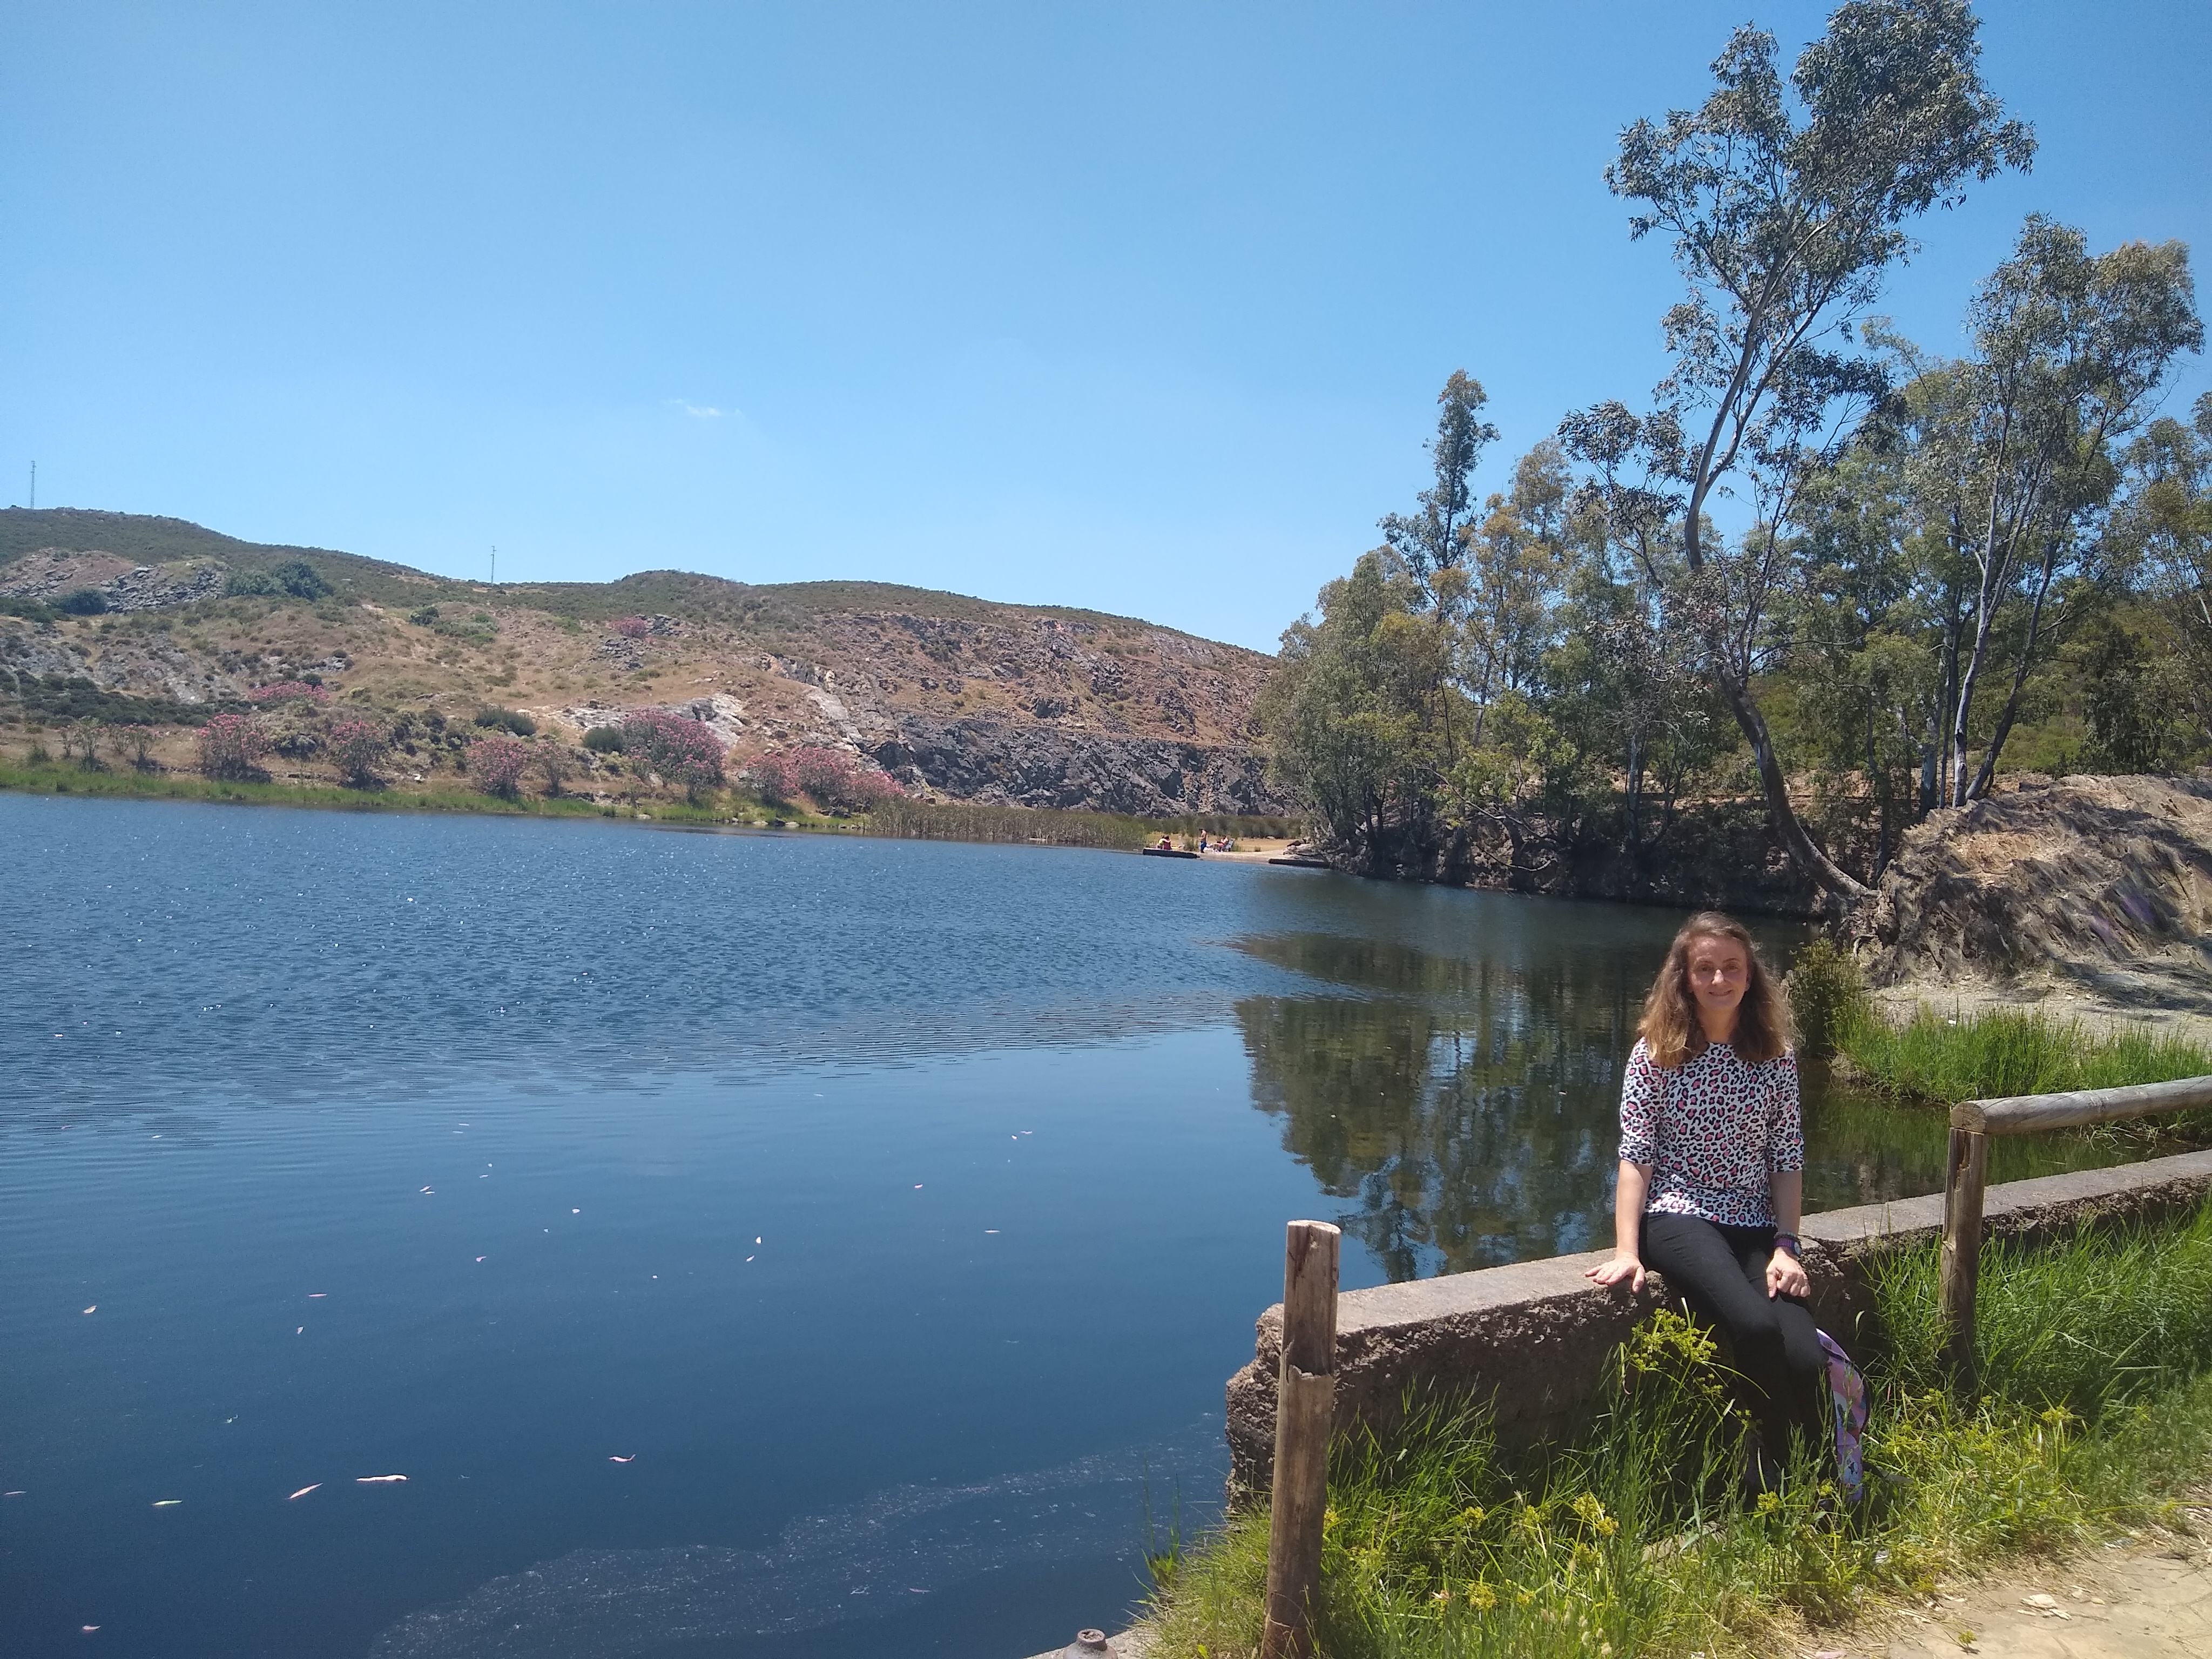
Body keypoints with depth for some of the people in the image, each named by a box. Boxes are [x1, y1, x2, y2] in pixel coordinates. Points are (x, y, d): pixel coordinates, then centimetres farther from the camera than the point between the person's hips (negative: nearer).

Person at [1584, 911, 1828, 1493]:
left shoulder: (1775, 1058, 8)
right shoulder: (1656, 1053, 0)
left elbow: (1787, 1161, 8)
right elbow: (1635, 1158, -4)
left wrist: (1785, 1244, -5)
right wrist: (1627, 1251, -14)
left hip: (1757, 1226, 3)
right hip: (1678, 1217, -3)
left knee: (1804, 1356, -21)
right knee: (1756, 1328, -30)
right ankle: (1779, 1477, -8)